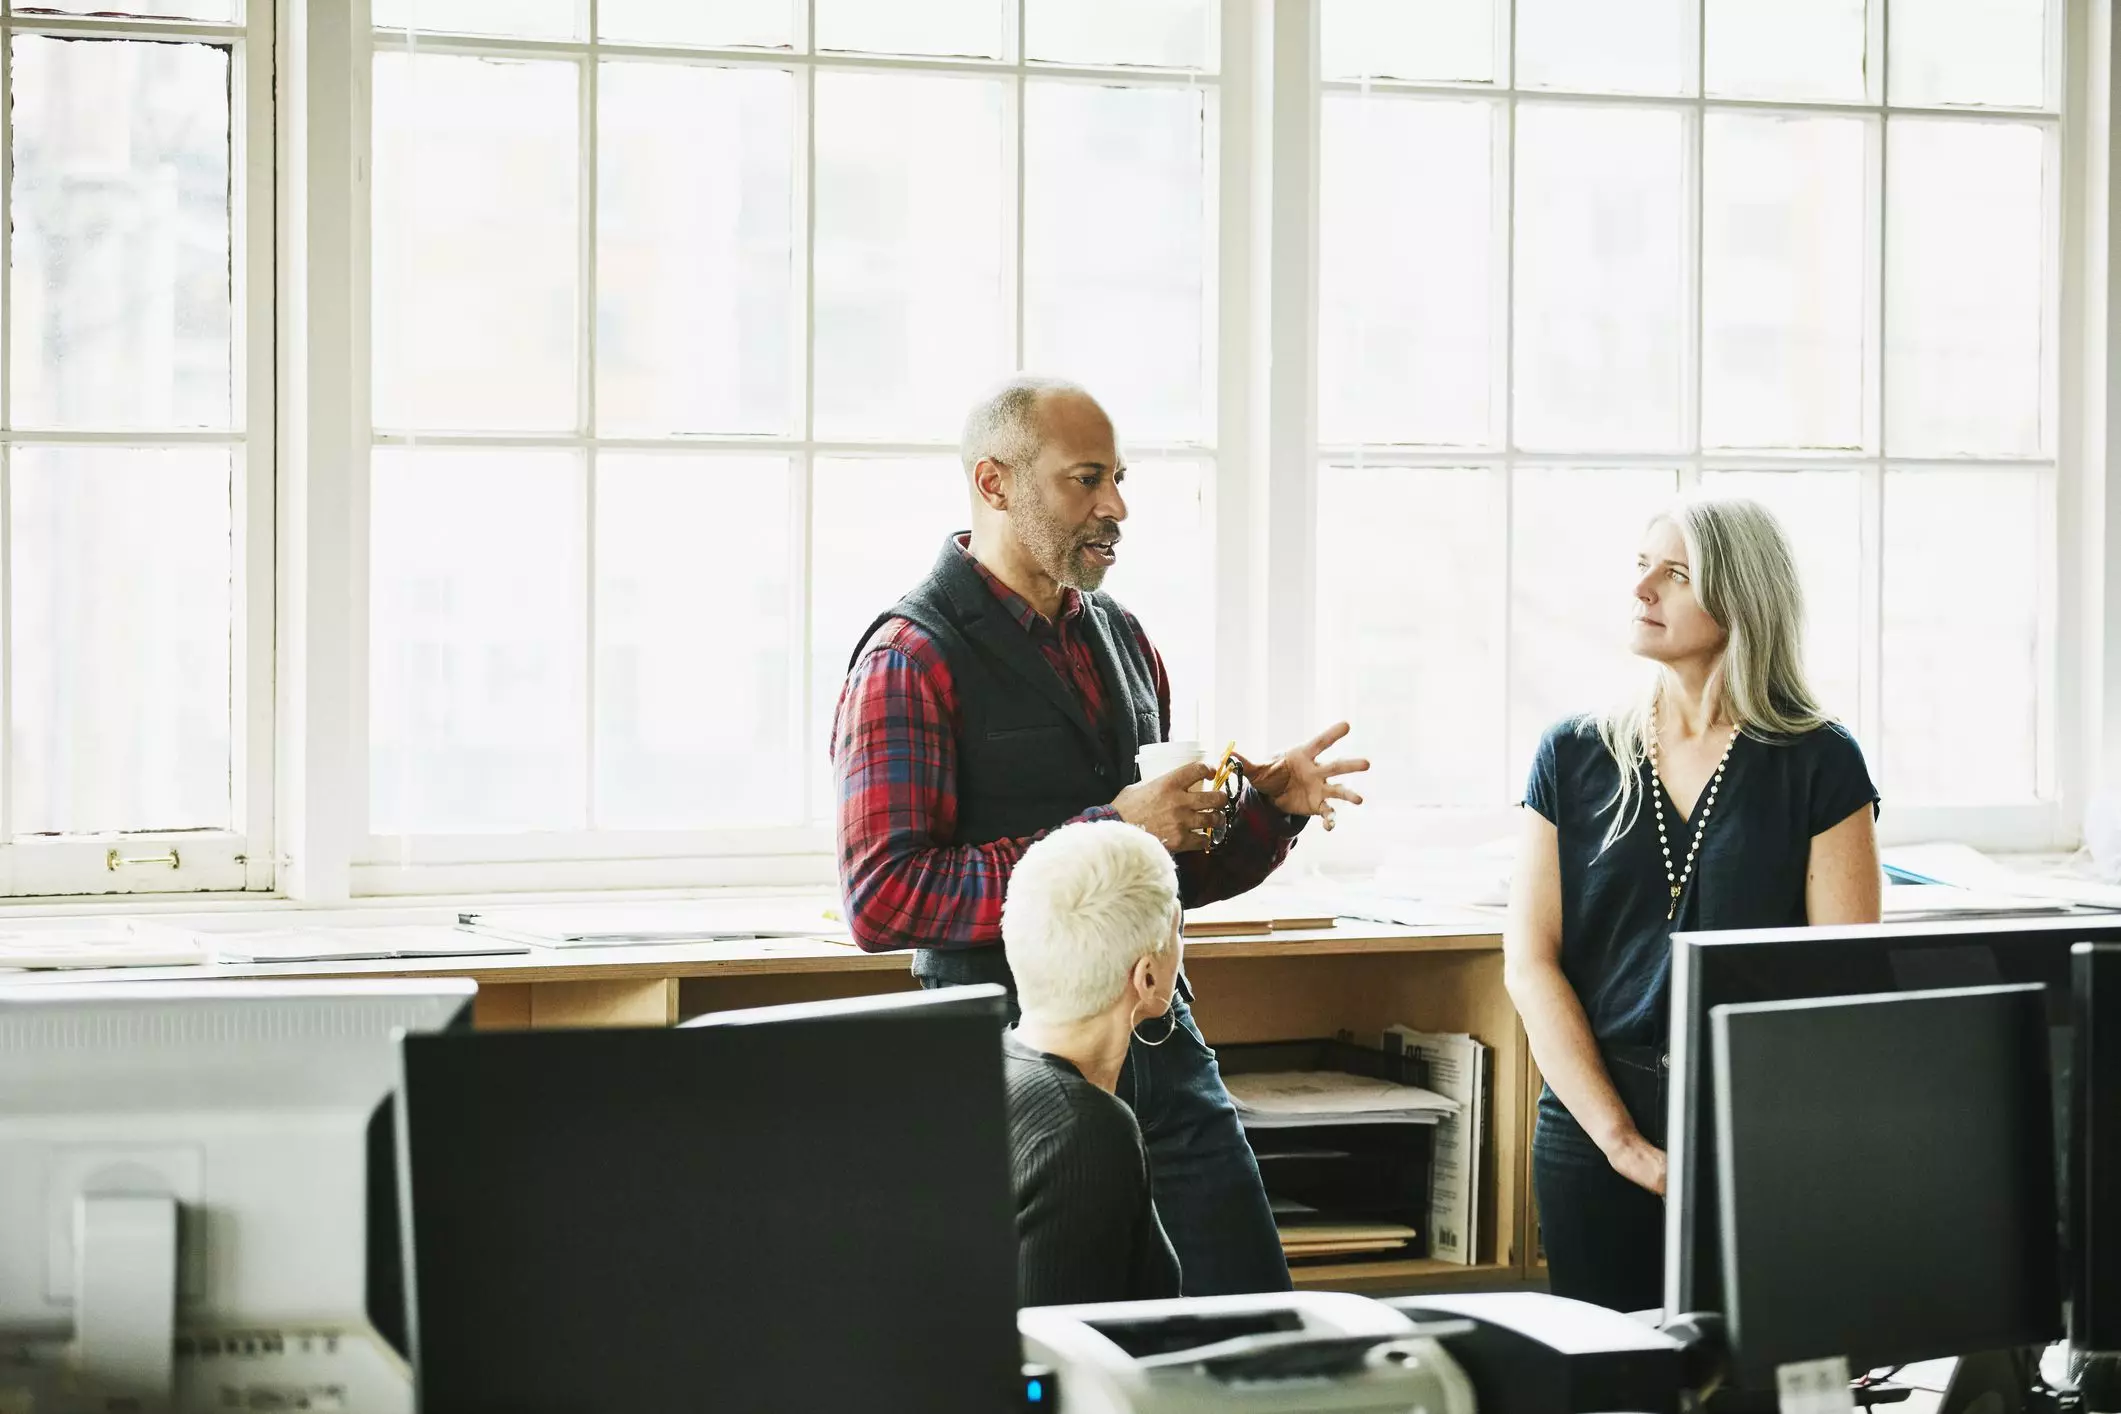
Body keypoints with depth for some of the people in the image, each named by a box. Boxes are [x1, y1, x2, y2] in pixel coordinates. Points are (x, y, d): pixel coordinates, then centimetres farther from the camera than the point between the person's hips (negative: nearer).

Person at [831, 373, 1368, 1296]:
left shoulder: (1121, 640, 15)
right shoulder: (913, 658, -9)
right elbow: (881, 902, -19)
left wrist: (1272, 806, 2)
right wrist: (1106, 833, -20)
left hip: (1159, 1044, 7)